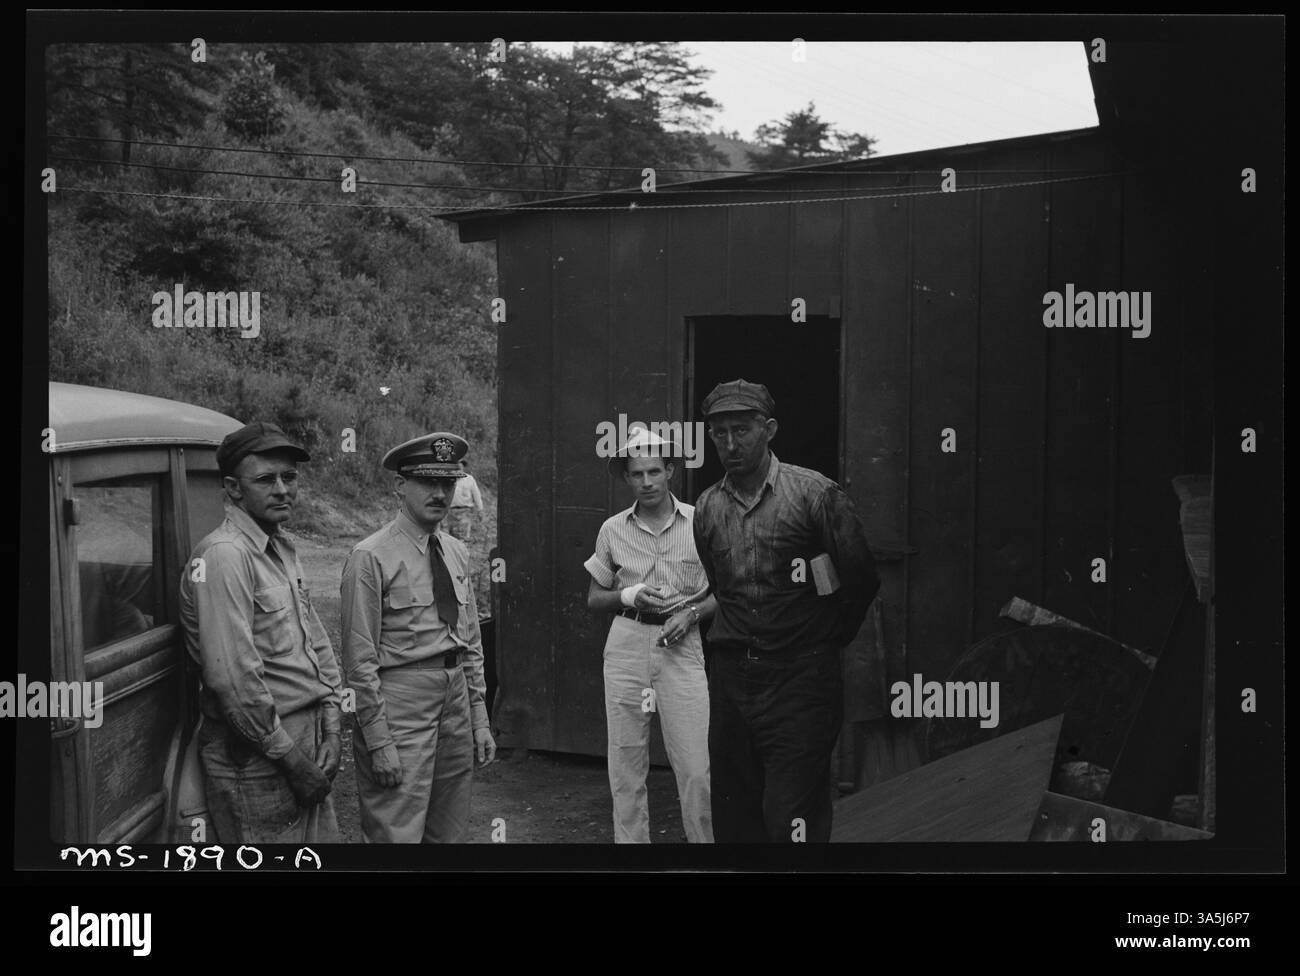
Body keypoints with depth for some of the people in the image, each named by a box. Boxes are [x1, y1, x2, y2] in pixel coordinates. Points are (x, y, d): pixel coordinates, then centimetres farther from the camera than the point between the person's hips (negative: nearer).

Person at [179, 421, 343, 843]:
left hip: (307, 747, 9)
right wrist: (292, 760, -17)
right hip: (256, 759, -9)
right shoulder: (223, 556, -18)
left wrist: (330, 730, 3)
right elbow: (233, 679, -23)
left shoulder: (283, 549, 13)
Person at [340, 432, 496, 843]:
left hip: (457, 698, 7)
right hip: (399, 704, -7)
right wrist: (378, 742, -14)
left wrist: (480, 722, 14)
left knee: (450, 834, 12)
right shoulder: (371, 558, -10)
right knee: (398, 837, -7)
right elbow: (360, 659, -11)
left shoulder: (457, 553, 12)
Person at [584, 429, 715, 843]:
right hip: (626, 646, 2)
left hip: (682, 646, -2)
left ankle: (705, 840, 7)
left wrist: (690, 614, -8)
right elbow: (594, 598, 13)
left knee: (695, 769, -7)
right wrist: (630, 596, -5)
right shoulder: (613, 530, 7)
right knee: (625, 767, 5)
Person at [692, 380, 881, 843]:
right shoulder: (707, 508, 8)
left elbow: (862, 579, -1)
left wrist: (827, 639, 8)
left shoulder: (815, 493, -7)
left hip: (801, 678, -5)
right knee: (733, 820, 9)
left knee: (790, 819, -10)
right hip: (730, 677, 5)